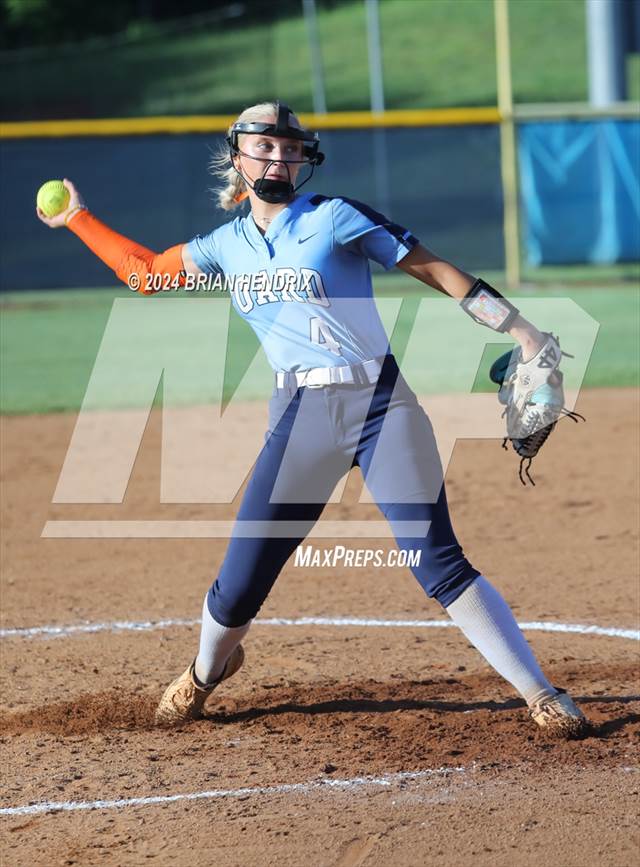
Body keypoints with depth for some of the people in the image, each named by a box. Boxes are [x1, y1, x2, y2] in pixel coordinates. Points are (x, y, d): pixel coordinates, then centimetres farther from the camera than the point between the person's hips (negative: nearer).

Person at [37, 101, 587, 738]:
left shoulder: (334, 218, -1)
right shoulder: (228, 244, 13)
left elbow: (435, 270, -3)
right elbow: (144, 270, 28)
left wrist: (522, 331, -9)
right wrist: (77, 220, 28)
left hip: (382, 404, -4)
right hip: (300, 419, 4)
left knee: (440, 565, -14)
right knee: (239, 586, 4)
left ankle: (540, 693, -8)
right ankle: (206, 671, 37)